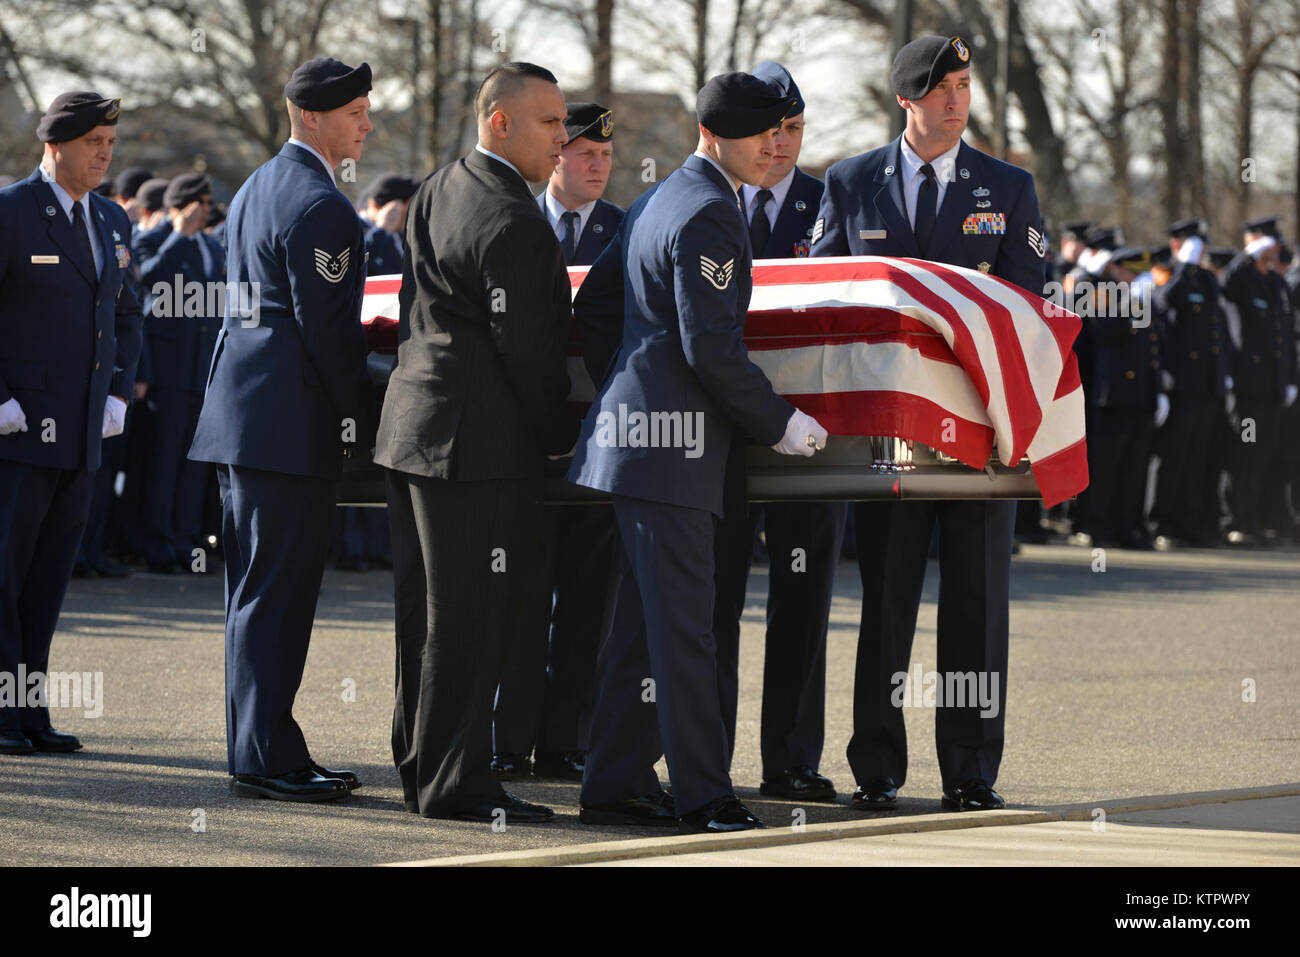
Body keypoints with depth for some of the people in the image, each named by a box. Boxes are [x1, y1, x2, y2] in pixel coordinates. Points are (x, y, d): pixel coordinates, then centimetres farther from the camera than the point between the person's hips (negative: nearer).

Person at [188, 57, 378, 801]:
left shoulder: (256, 189, 16)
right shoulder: (320, 206, -15)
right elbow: (325, 326, -18)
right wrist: (359, 417, -9)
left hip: (241, 408, 10)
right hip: (293, 426, -10)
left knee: (256, 593, 12)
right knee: (278, 594, -7)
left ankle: (258, 751, 17)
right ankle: (266, 760, -5)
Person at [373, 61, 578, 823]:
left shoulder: (438, 191, 12)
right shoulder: (514, 223, -18)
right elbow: (526, 350, -18)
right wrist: (561, 433, -3)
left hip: (415, 426, 10)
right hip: (481, 444, -10)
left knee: (429, 612, 14)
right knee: (471, 622, -5)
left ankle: (421, 764, 21)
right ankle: (454, 782, -1)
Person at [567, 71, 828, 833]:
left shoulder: (660, 201, 18)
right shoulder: (708, 215, -14)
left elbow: (596, 298, 26)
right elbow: (710, 346, -19)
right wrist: (780, 422, -10)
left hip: (638, 428, 10)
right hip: (672, 438, -10)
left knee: (644, 624, 12)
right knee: (684, 630, -8)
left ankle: (616, 785, 15)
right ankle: (703, 795, -7)